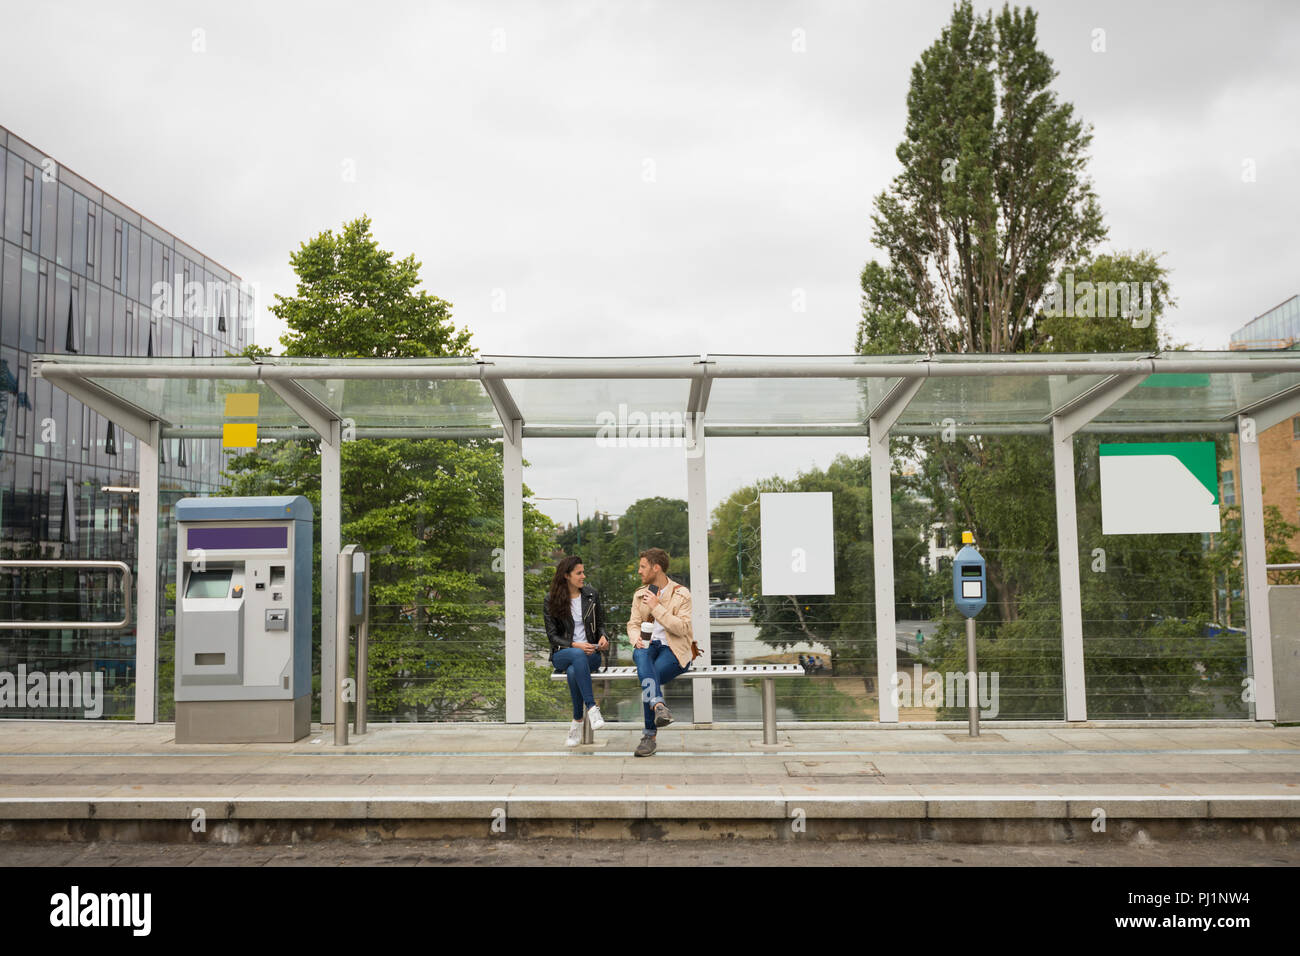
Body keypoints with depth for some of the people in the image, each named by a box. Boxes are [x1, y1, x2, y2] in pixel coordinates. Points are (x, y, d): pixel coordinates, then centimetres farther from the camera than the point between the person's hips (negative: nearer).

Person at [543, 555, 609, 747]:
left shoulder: (591, 595, 9)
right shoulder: (551, 600, 1)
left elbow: (600, 623, 18)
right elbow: (552, 635, -1)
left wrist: (603, 637, -5)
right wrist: (574, 645, -16)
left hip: (590, 654, 1)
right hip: (562, 655, -1)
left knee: (573, 671, -37)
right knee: (578, 656, -40)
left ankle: (577, 722, -26)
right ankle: (592, 708, -42)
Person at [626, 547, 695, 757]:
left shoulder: (681, 594, 0)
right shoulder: (640, 594, 17)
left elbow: (681, 628, -11)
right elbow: (633, 624, 14)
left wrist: (657, 607, -14)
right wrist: (637, 639, -9)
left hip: (674, 649, -3)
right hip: (648, 646, 3)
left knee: (650, 677, -31)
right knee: (642, 657, -36)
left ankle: (650, 734, -22)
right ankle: (658, 705, -54)